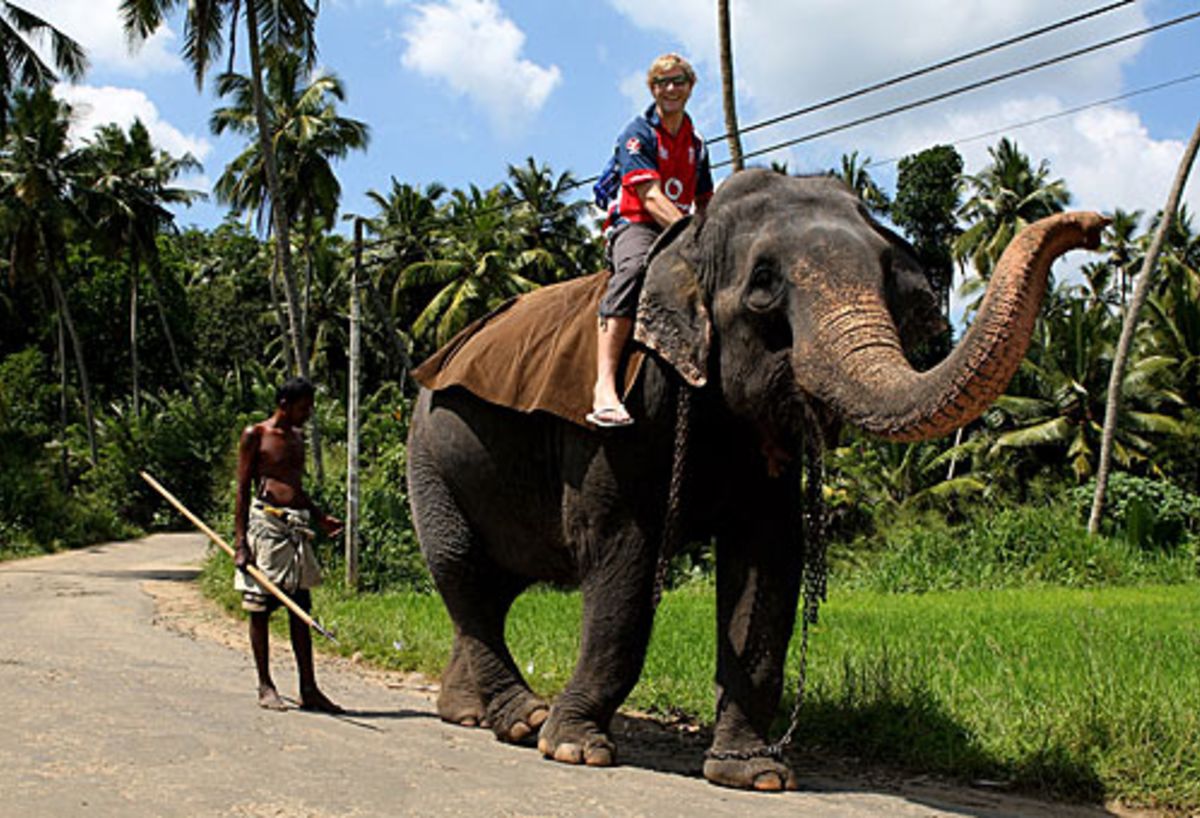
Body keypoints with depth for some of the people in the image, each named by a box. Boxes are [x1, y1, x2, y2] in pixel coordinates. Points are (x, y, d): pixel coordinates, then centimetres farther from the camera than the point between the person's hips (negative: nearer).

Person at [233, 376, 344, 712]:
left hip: (297, 527, 7)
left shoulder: (297, 437, 18)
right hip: (265, 523, -6)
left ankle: (309, 689, 8)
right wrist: (241, 542, -11)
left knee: (301, 608, 5)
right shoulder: (255, 435, -2)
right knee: (260, 608, 1)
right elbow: (243, 490, -5)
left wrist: (321, 518, 13)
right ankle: (265, 687, 9)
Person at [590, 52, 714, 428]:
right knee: (636, 266, -40)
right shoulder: (638, 134, -1)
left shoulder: (696, 144, 20)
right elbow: (651, 199, -15)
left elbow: (704, 204, 25)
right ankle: (604, 386, -52)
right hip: (635, 226, -7)